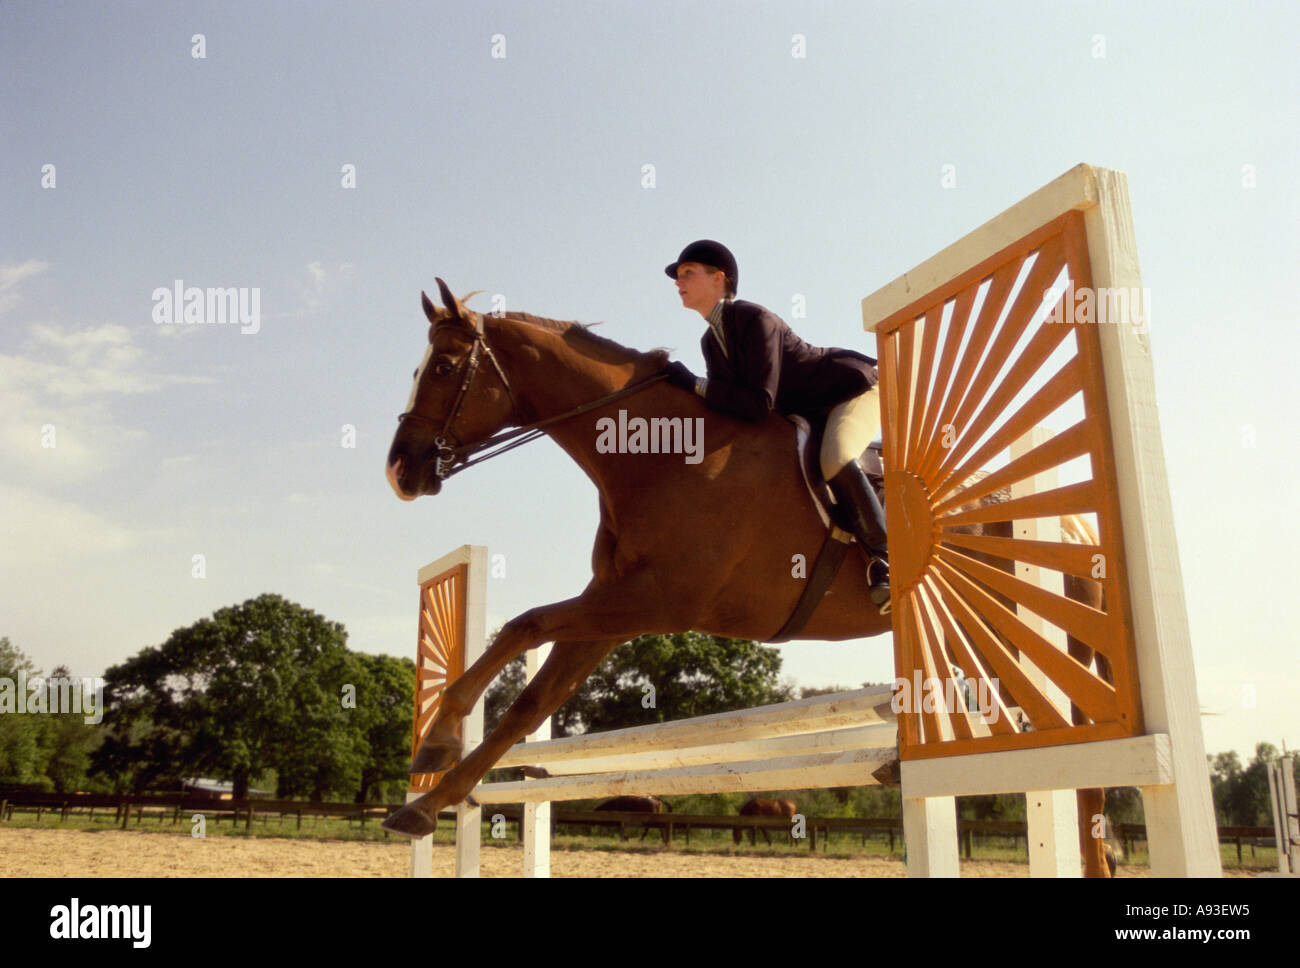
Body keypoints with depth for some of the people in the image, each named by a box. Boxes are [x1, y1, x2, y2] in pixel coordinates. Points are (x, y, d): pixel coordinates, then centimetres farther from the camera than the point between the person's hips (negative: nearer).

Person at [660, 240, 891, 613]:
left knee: (834, 459, -34)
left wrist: (696, 384, -29)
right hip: (810, 412, 10)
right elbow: (730, 404, 5)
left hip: (855, 389, -9)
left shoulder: (756, 320, -26)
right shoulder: (711, 340, 1)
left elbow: (759, 404, -31)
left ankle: (882, 554, -17)